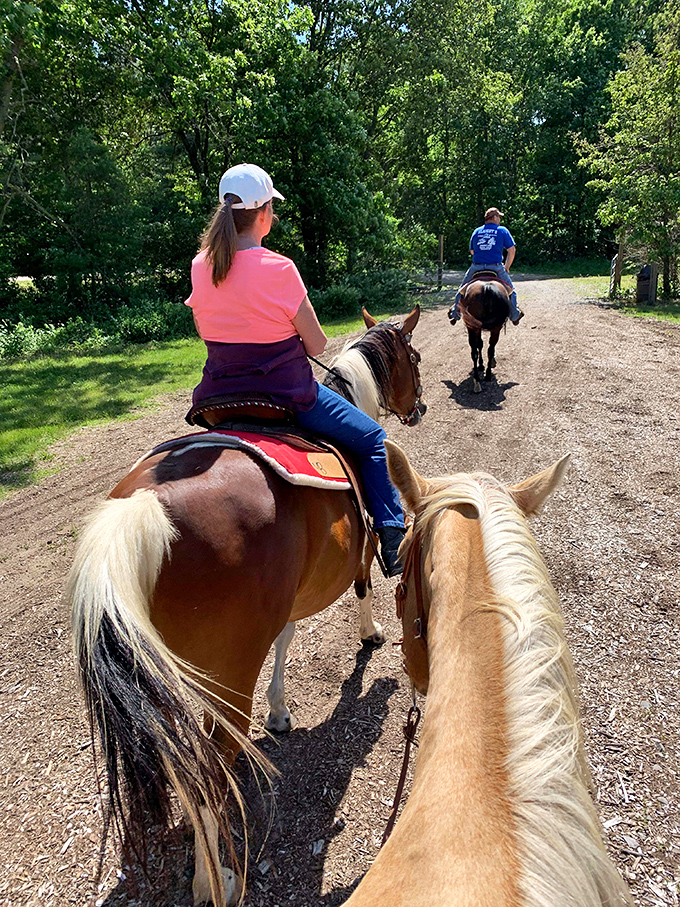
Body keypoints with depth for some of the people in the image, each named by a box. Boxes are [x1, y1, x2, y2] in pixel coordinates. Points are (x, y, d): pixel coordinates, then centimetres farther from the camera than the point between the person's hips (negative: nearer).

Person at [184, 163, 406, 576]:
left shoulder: (200, 266, 0)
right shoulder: (278, 268, -17)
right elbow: (317, 345, -10)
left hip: (220, 392, 6)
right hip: (287, 393, -6)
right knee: (373, 441, 9)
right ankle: (394, 543, 5)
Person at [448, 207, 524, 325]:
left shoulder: (477, 231, 12)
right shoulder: (503, 231, 3)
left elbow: (472, 251, 20)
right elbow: (512, 250, 2)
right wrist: (506, 268, 12)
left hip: (476, 267, 2)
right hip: (496, 267, -2)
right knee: (510, 290, 16)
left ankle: (455, 313, 24)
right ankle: (514, 315, 23)